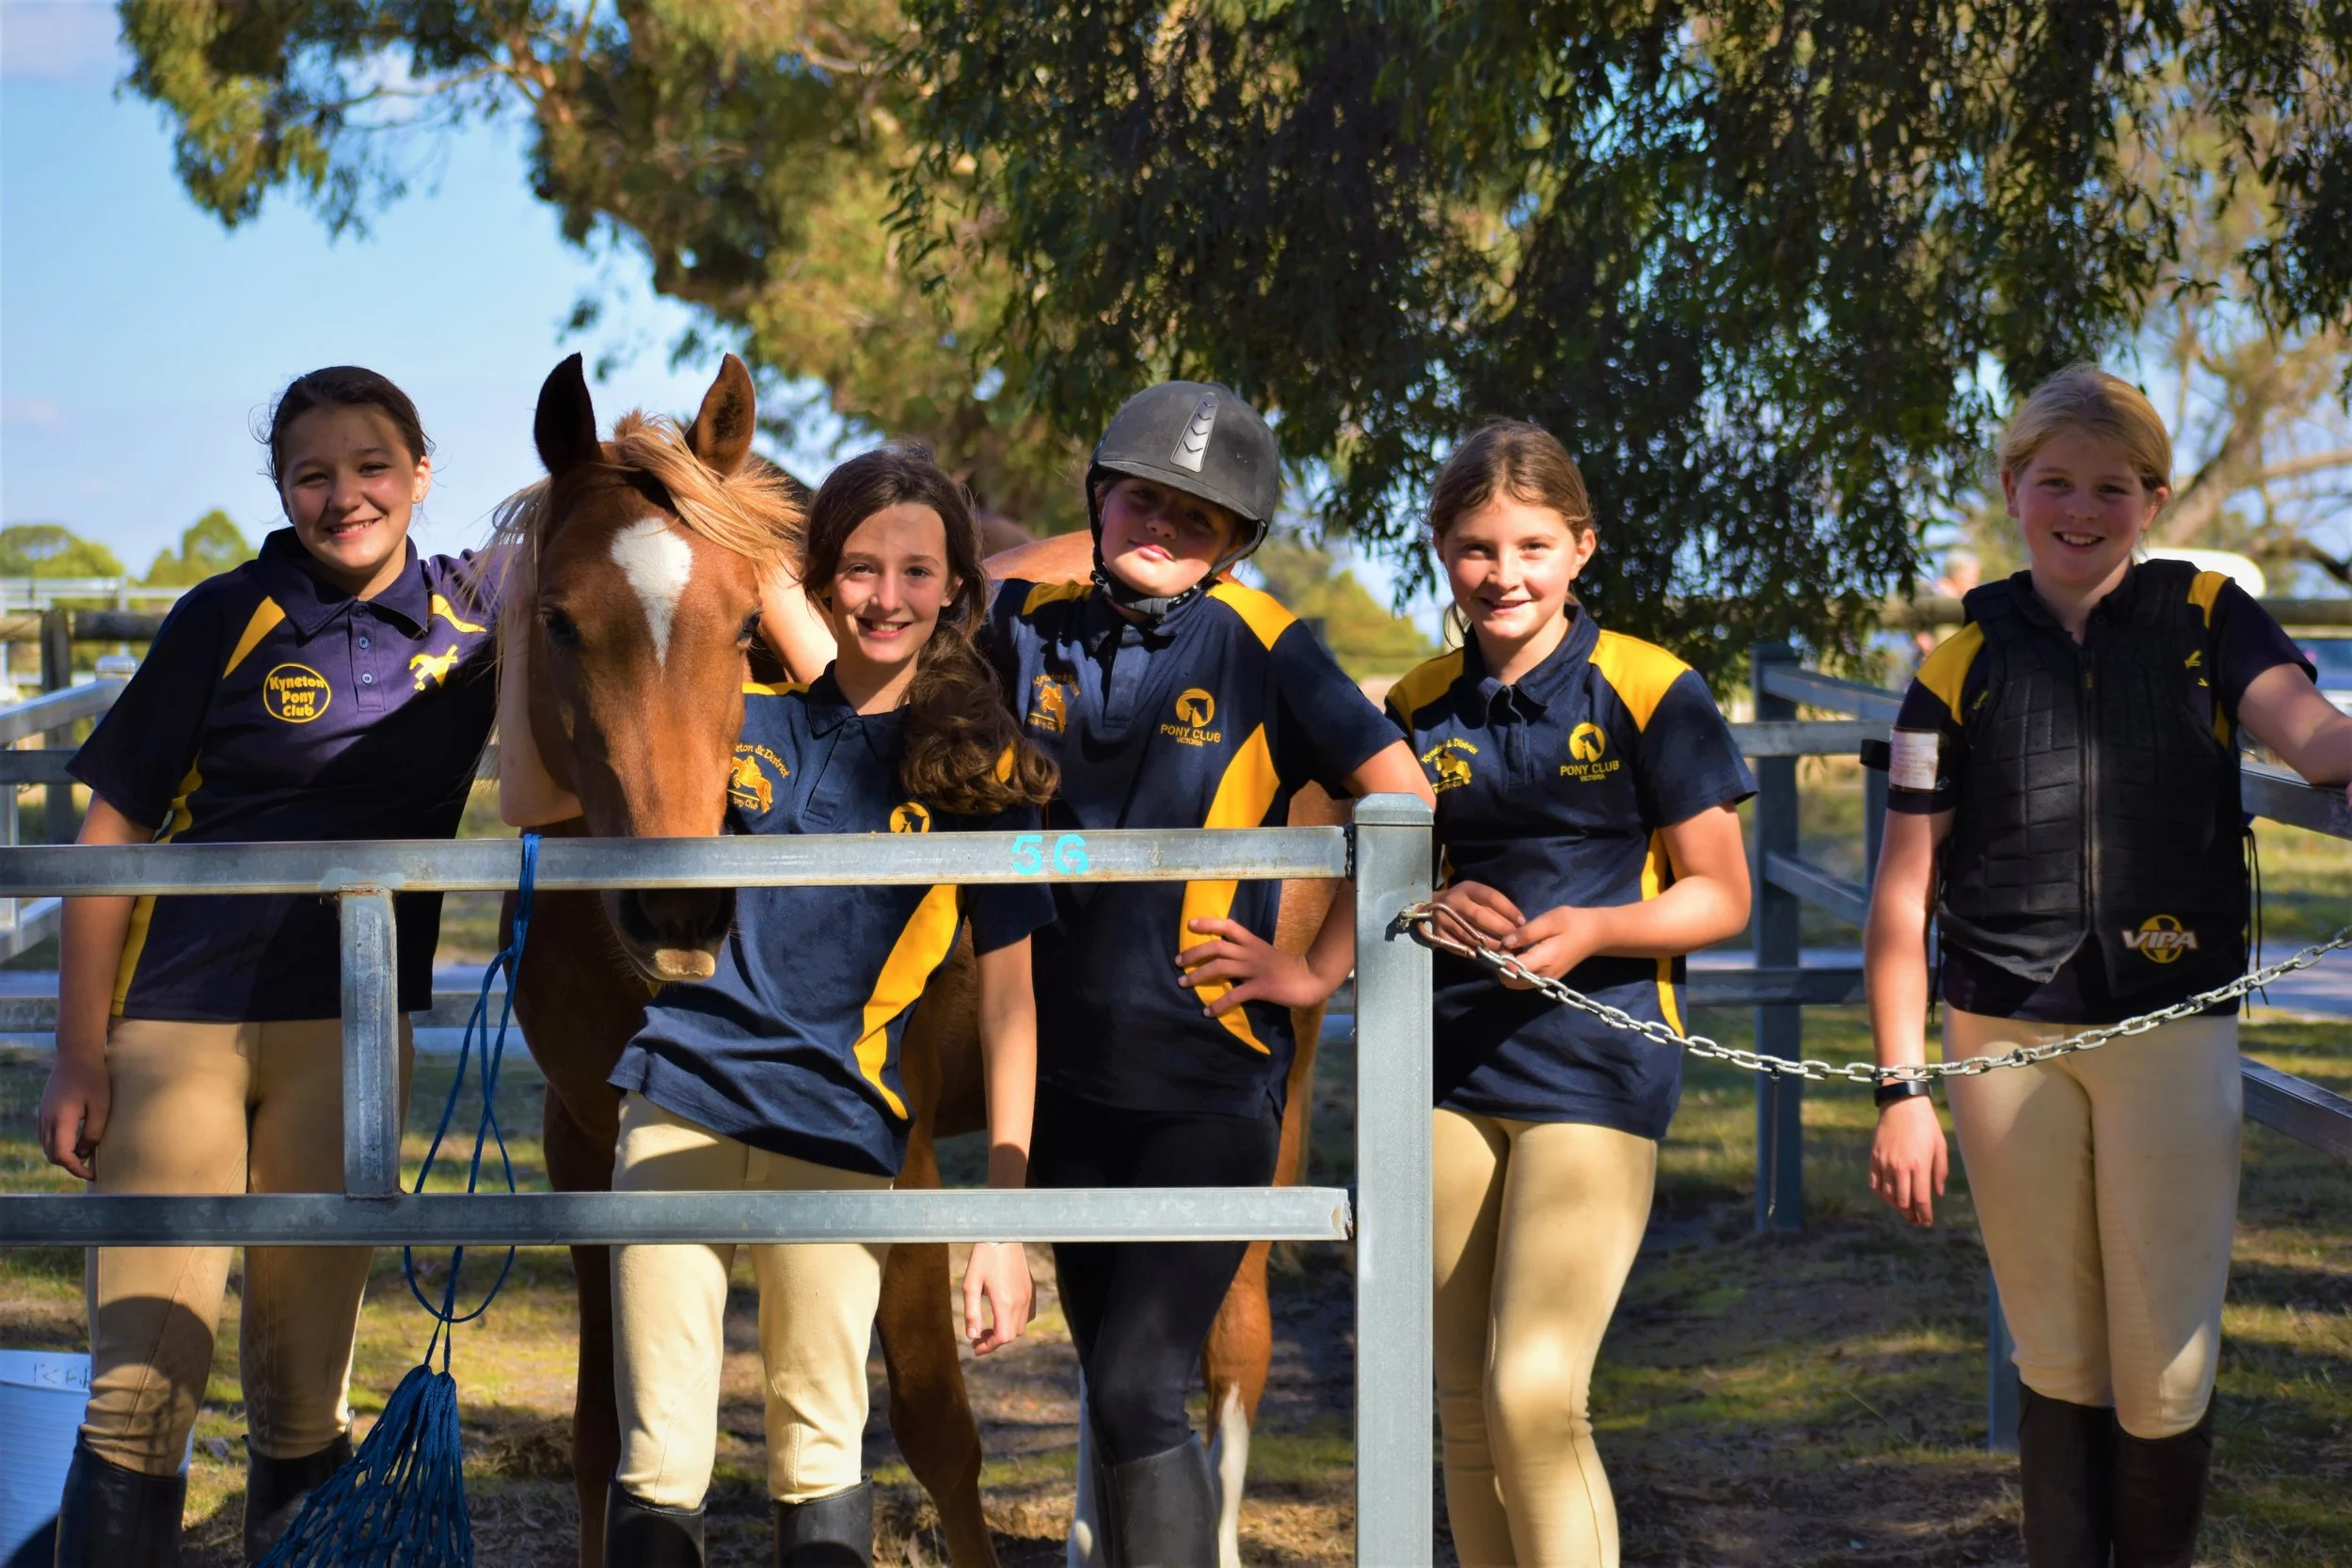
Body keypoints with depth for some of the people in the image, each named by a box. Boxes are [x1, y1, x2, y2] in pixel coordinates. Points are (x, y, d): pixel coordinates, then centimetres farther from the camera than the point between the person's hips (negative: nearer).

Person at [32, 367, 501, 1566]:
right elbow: (111, 834, -2)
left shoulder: (476, 617, 4)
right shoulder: (227, 621, -4)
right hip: (179, 1024, -2)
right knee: (142, 1378, -6)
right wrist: (80, 1053, -7)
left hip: (351, 1030, 2)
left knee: (305, 1385, 9)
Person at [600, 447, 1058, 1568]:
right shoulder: (740, 709, 3)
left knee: (819, 1452, 7)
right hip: (682, 1097, 1)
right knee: (659, 1459, -1)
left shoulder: (979, 766, 2)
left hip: (837, 1127, -1)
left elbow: (1008, 999, 2)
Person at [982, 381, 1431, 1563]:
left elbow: (1406, 810, -7)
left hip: (1210, 1078, -5)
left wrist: (1317, 973, -8)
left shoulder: (1261, 650, -8)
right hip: (1067, 1065, 5)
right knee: (1113, 1389, 13)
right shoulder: (1030, 627, 3)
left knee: (1140, 1392, -14)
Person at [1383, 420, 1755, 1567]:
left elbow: (1720, 897, -1)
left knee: (1536, 1395, -16)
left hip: (1596, 1065, -5)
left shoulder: (1648, 691, -4)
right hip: (1448, 1061, 5)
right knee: (1465, 1407, 8)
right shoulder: (1418, 709, 9)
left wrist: (1592, 929, -18)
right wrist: (1435, 907, -4)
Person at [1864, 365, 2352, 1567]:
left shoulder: (2205, 619, 3)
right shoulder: (1965, 656, 3)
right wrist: (1901, 1087, -3)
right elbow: (1904, 892, 3)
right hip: (2006, 1039, 1)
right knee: (2058, 1363, 8)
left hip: (2173, 1029, -1)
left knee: (2165, 1370, -1)